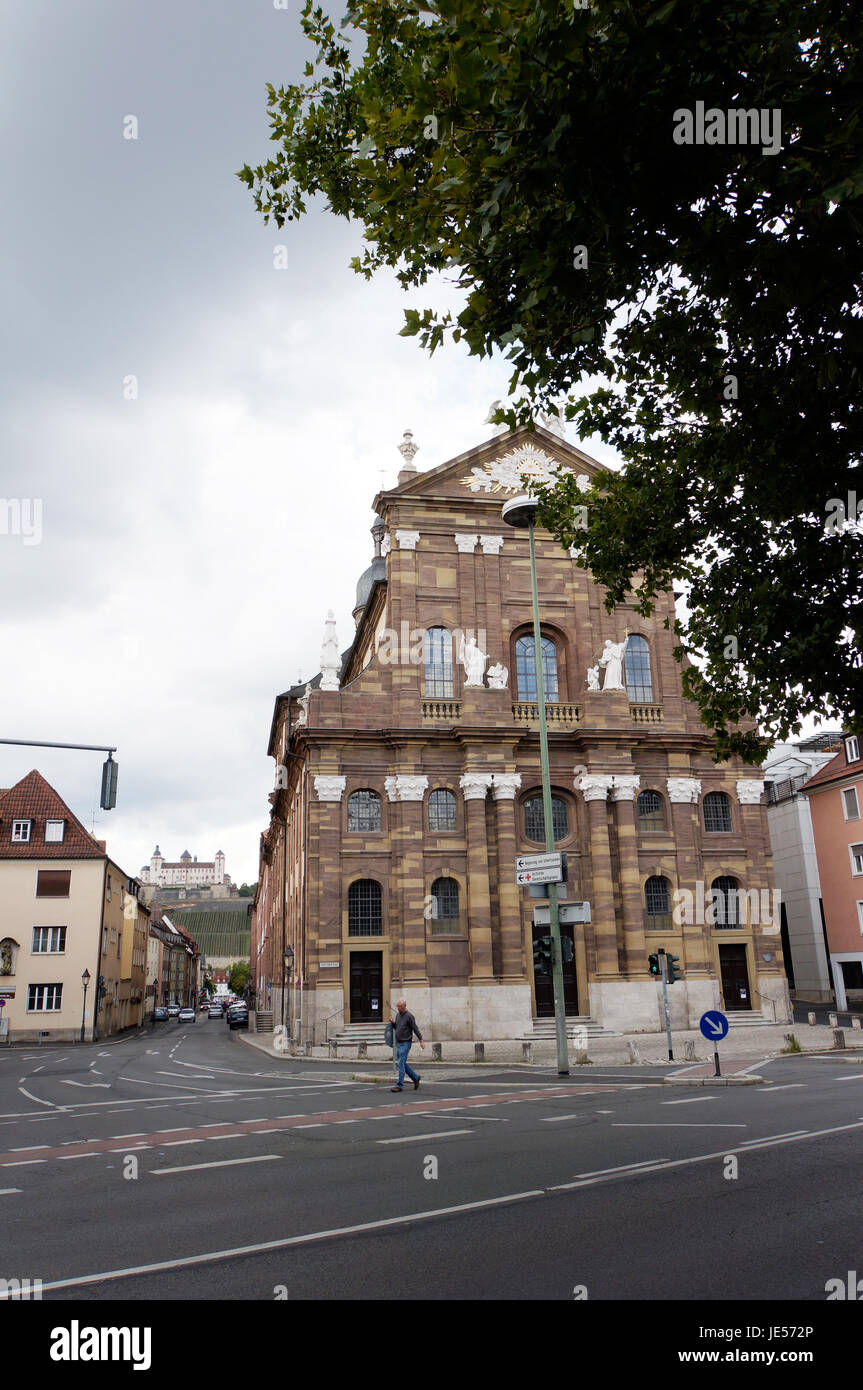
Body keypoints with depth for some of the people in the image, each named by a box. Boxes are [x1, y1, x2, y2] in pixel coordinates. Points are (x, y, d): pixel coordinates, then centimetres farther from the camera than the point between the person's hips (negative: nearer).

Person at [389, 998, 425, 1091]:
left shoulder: (409, 1016, -12)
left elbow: (415, 1029, -11)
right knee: (403, 1064, 12)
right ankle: (416, 1078, 28)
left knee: (401, 1064, -11)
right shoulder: (398, 1015, 10)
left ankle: (400, 1085, -7)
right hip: (398, 1043, 8)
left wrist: (421, 1040, -15)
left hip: (405, 1043, -8)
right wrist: (392, 1022, 1)